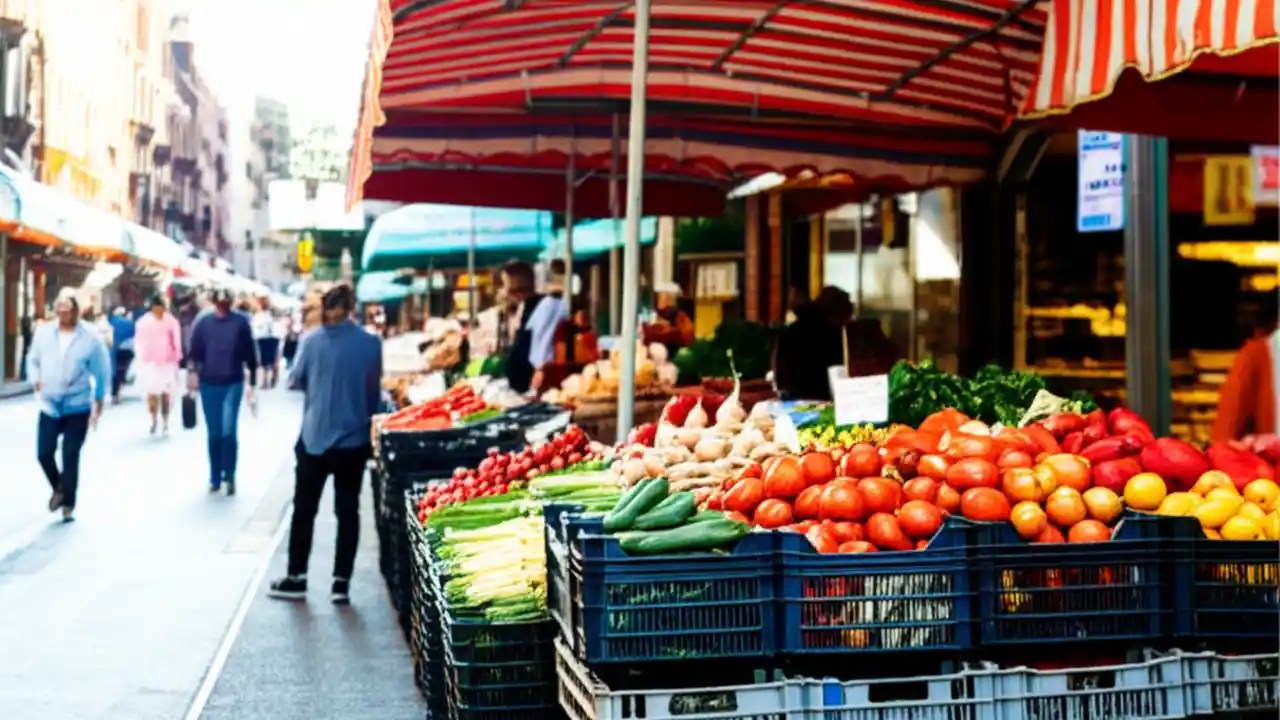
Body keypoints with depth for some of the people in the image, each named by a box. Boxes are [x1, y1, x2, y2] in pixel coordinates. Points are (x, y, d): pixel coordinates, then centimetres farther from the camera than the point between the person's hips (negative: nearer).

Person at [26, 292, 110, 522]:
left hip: (78, 406, -3)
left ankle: (68, 504, 14)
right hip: (50, 405, 3)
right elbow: (33, 359, 11)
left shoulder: (91, 337, -10)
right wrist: (35, 379, -9)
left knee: (70, 456, -1)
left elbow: (102, 371, -3)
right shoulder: (43, 332, -1)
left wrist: (99, 402, 0)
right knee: (44, 453, 3)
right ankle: (58, 488, 32)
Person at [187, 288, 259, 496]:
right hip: (209, 384, 2)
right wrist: (192, 371, -15)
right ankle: (215, 477, 20)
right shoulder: (203, 322, 0)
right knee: (214, 433, 8)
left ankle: (229, 476, 3)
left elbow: (250, 353, 2)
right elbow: (194, 350, 1)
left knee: (228, 431, -13)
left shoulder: (240, 321, -3)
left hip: (233, 383, -2)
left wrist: (252, 381, 4)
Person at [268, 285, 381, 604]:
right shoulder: (371, 343, -7)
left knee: (304, 509, 12)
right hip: (353, 438, 0)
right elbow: (374, 392, 1)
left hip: (314, 436, 0)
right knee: (348, 510, 9)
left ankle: (296, 578, 19)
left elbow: (295, 381, 4)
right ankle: (341, 582, 8)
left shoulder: (312, 340, -7)